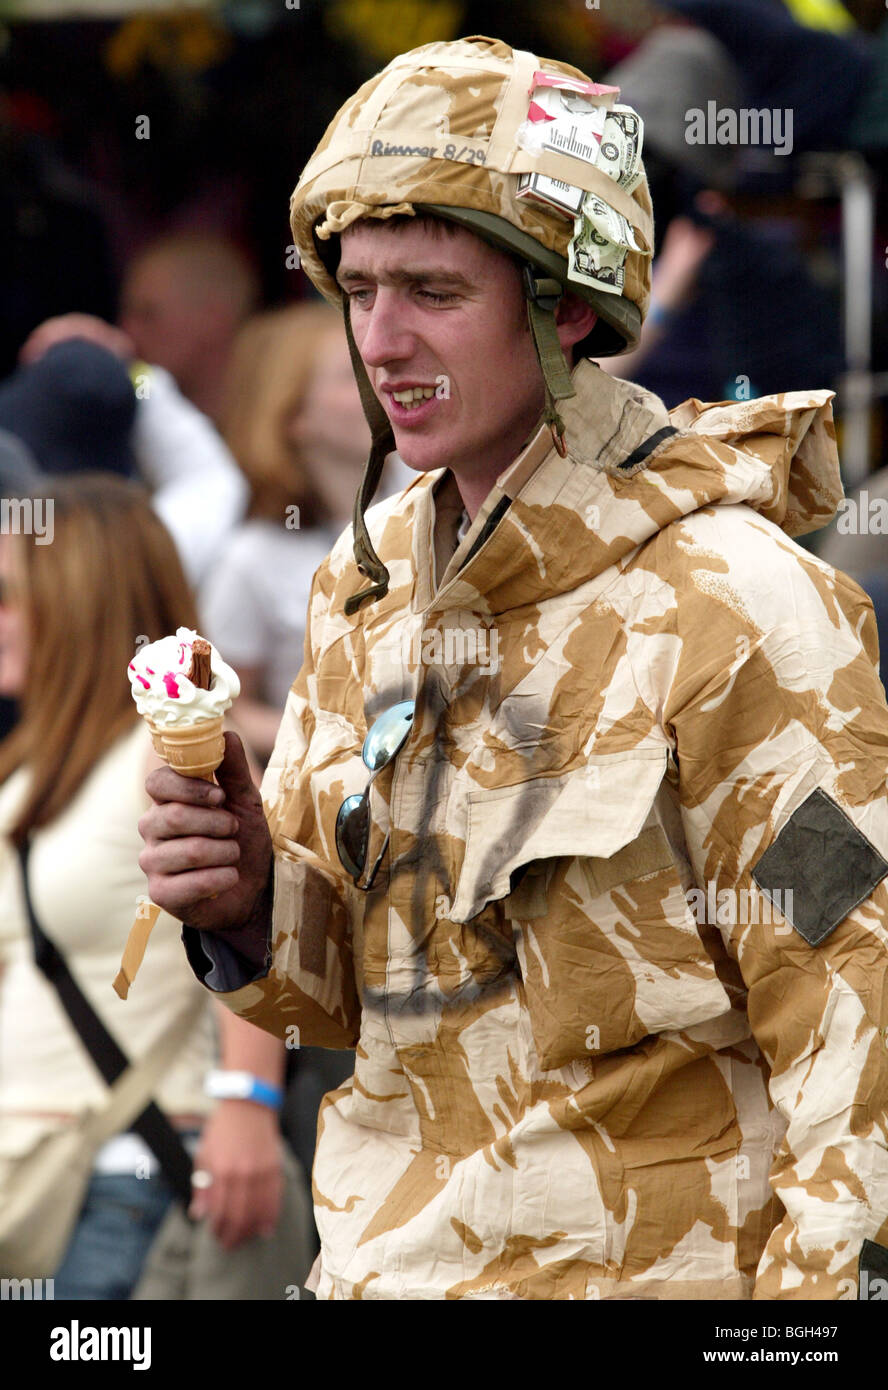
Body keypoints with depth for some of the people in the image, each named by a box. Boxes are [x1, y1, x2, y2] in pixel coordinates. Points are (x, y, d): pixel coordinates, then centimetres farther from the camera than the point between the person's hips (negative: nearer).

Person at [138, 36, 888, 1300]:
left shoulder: (735, 614, -17)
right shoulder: (368, 584, 5)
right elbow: (355, 994, 12)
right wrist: (250, 901, -8)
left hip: (650, 1272, -7)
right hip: (389, 1261, 7)